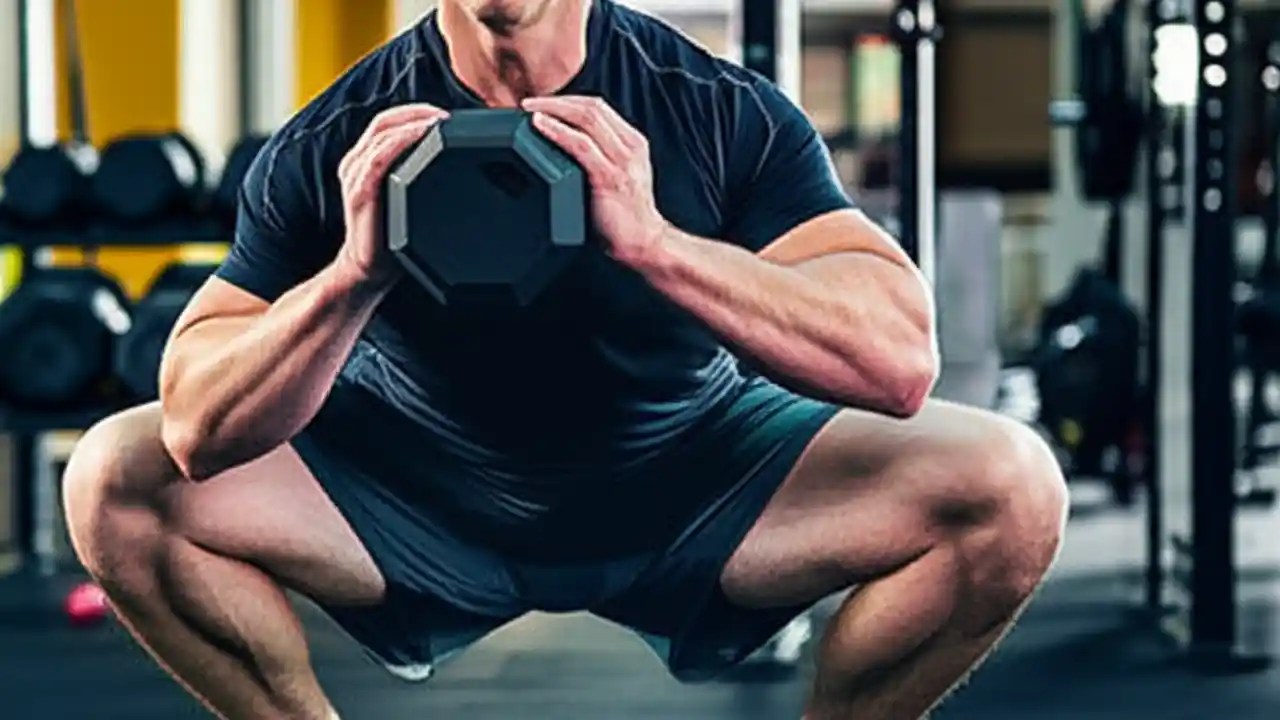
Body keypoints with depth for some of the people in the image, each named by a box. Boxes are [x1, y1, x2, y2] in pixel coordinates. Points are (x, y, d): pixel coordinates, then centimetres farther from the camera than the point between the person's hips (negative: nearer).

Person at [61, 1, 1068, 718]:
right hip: (419, 500, 1)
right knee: (116, 484, -22)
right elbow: (198, 432, -23)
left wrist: (652, 240, -45)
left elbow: (901, 361, -32)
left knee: (1010, 488, -23)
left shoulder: (725, 114, -21)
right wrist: (355, 273, -41)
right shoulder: (332, 146, -19)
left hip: (691, 490, 0)